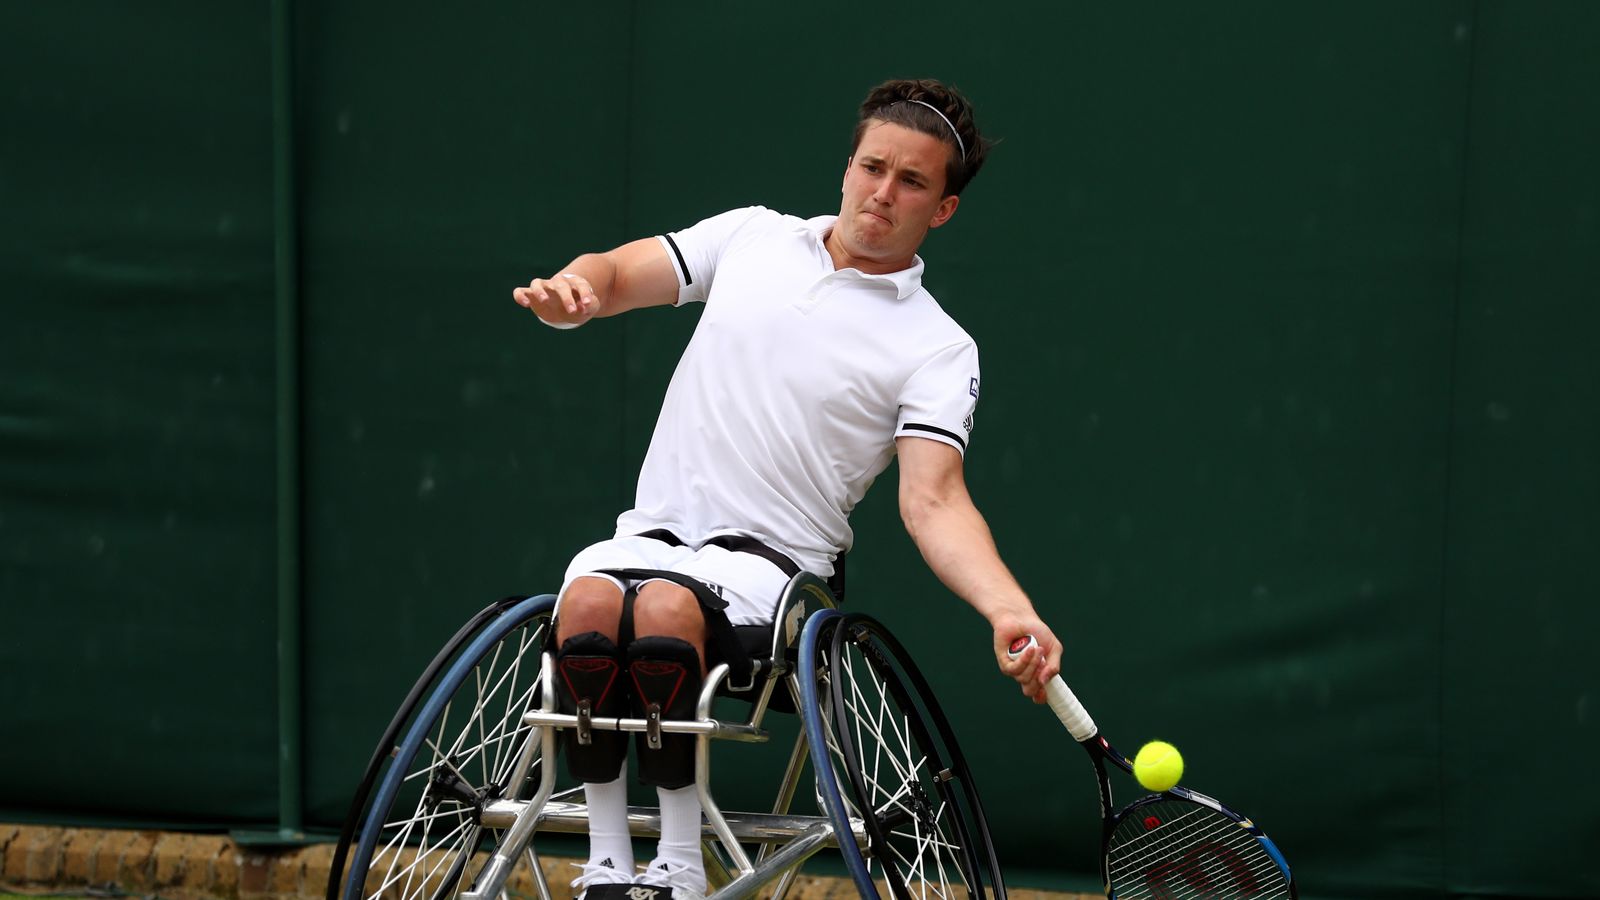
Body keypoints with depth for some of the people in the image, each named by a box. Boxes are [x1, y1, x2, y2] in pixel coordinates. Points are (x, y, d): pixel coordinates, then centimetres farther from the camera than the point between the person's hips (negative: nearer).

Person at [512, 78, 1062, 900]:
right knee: (589, 601, -32)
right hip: (654, 534, 3)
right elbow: (614, 276, 14)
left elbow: (933, 500, -10)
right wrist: (569, 290, -13)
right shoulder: (753, 236, 13)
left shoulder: (940, 350, 1)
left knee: (666, 606, -36)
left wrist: (1009, 610, -29)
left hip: (772, 562, -3)